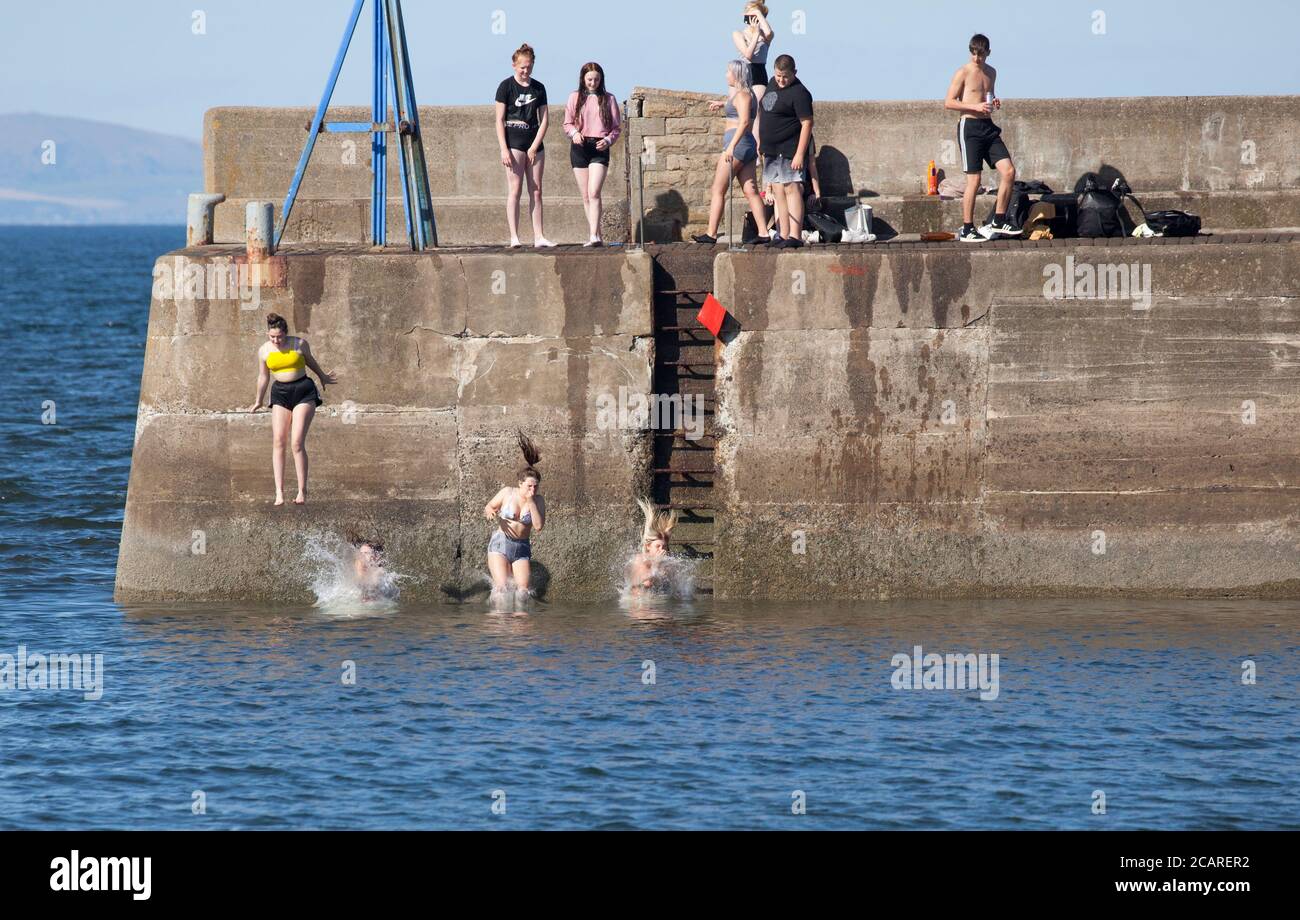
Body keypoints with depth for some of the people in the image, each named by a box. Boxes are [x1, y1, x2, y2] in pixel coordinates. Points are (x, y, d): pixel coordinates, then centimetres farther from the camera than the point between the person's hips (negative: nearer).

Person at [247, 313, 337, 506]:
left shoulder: (300, 343, -5)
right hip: (280, 393, 3)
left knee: (297, 442, -13)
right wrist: (258, 401, 27)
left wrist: (322, 376, 33)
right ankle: (279, 492, -7)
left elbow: (310, 360, 16)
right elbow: (263, 377, 16)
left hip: (303, 391, -3)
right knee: (278, 441, -7)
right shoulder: (264, 351, 1)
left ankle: (302, 492, -8)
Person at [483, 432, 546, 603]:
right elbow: (489, 507, 10)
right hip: (501, 544, -2)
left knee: (522, 590, -12)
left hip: (522, 549, 2)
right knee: (502, 587, -19)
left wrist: (531, 503, -19)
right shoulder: (508, 493, -4)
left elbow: (538, 527, -14)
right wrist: (490, 513, -15)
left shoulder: (538, 501, -2)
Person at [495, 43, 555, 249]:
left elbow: (544, 120, 8)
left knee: (536, 191, 4)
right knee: (515, 189, -7)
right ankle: (514, 237, -8)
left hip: (535, 143, 5)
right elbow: (499, 120, -5)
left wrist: (535, 146, -3)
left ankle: (538, 237, 4)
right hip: (514, 142, -5)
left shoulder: (538, 88, 10)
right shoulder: (506, 86, -2)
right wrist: (504, 149, -12)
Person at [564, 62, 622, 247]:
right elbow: (567, 124, 8)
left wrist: (608, 140, -11)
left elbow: (617, 127, 8)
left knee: (594, 193, -17)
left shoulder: (608, 99, 6)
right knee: (586, 196, 4)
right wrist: (574, 133, -13)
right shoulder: (575, 97, 9)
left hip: (599, 149, -3)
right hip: (579, 147, 3)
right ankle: (597, 236, 11)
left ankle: (594, 237, -23)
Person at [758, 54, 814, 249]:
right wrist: (761, 139, 26)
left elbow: (807, 124, -18)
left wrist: (800, 154, -23)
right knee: (778, 193, 9)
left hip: (789, 151, -9)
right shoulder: (773, 84, 13)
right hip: (772, 151, 9)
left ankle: (795, 236, -17)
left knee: (791, 189, -13)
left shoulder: (798, 93, -14)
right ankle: (784, 236, 12)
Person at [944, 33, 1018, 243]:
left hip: (988, 127, 6)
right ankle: (967, 230, 0)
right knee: (974, 180, -7)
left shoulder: (991, 73, 14)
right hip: (970, 127, -6)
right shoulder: (964, 72, -5)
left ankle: (998, 221, 6)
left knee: (1009, 171, -4)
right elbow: (949, 103, -9)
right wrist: (976, 107, -18)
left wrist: (995, 103, 7)